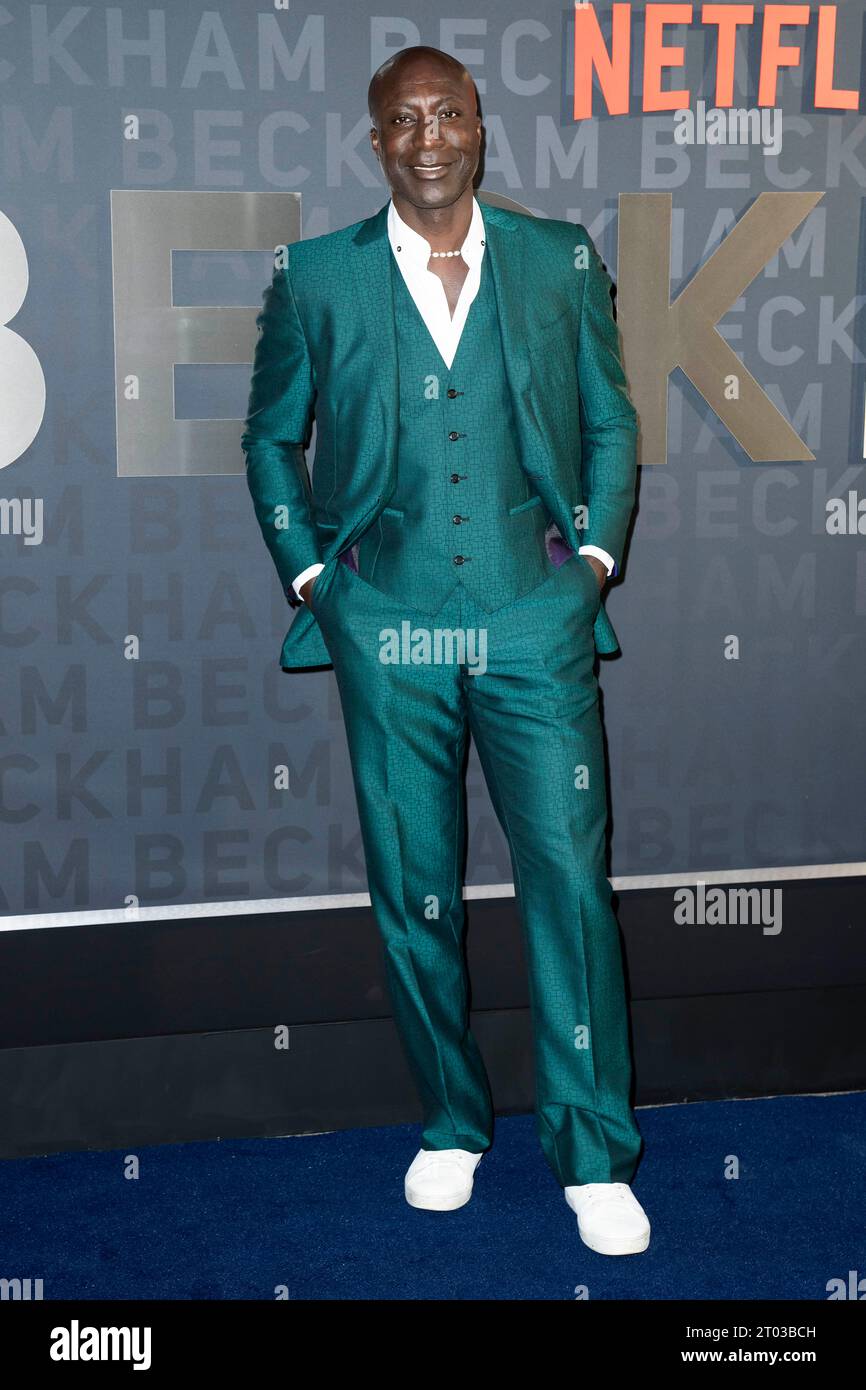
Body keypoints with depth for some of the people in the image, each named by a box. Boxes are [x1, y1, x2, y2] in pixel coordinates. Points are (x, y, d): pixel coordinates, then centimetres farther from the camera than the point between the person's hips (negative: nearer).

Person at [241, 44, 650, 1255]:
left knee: (569, 876, -2)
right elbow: (271, 438, 14)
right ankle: (451, 1124, 27)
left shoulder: (562, 261, 7)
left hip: (536, 619, 0)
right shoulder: (318, 278, 5)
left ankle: (593, 1155, 12)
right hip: (387, 624, 1)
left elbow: (611, 420, 14)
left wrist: (596, 555, 5)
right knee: (414, 890, 7)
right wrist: (308, 574, 6)